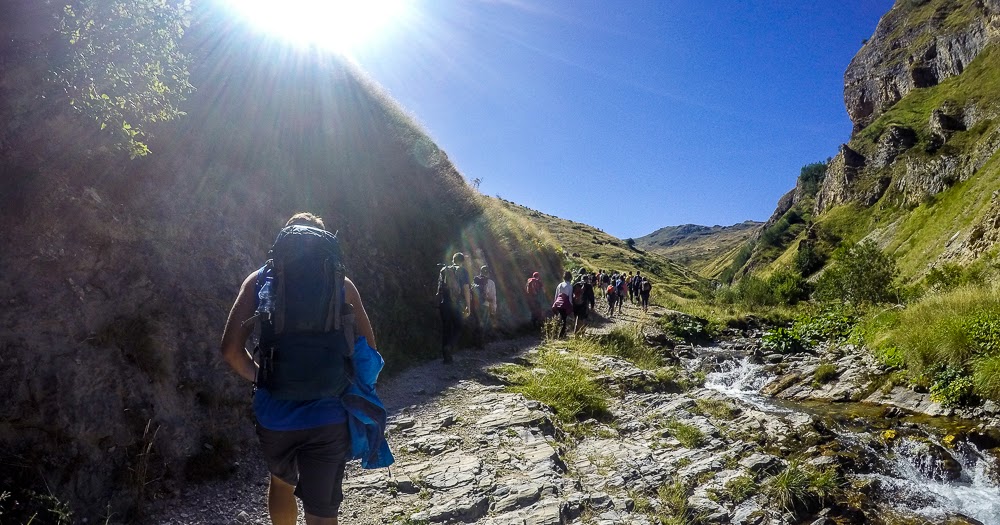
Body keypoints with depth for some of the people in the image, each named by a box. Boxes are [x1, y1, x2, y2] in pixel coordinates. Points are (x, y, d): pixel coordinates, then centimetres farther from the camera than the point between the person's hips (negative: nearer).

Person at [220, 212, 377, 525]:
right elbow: (368, 349, 5)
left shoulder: (260, 280, 5)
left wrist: (262, 378, 15)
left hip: (274, 415, 2)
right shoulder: (342, 283, 5)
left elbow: (231, 350, -1)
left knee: (281, 482, 31)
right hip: (327, 417, -2)